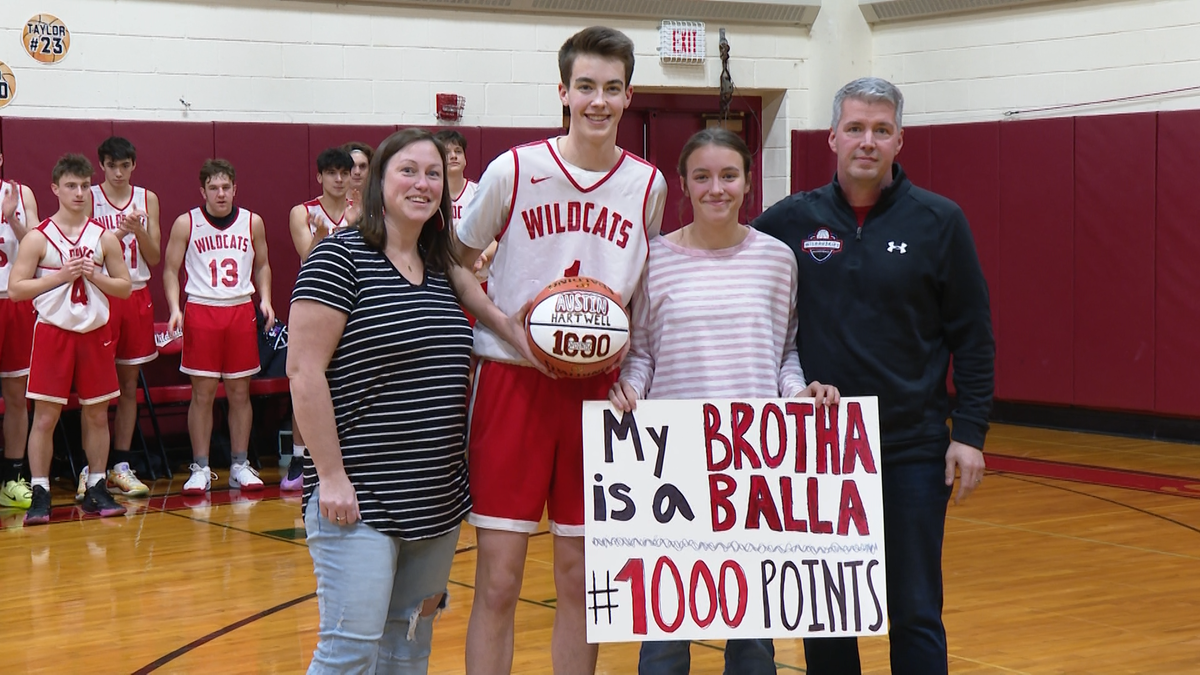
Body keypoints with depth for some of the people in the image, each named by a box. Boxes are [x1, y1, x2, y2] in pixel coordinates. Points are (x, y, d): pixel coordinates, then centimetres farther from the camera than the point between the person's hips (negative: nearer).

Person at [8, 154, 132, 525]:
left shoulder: (104, 238, 4)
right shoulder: (38, 238, -4)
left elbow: (125, 287, 7)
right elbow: (15, 289, -8)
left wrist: (94, 275, -11)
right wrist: (60, 276, -16)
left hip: (95, 333, 3)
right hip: (53, 333, -3)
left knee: (97, 414, 7)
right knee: (45, 416, -2)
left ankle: (96, 490, 17)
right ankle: (39, 495, 3)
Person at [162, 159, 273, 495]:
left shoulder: (252, 223, 6)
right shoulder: (186, 224, -1)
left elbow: (262, 265, 15)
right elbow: (170, 269, 2)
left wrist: (265, 299, 0)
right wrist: (175, 307, -11)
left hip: (241, 312, 2)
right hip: (201, 312, -2)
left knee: (240, 392, 5)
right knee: (202, 394, 0)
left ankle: (240, 466, 13)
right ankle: (200, 469, 6)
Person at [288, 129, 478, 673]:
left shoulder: (444, 271, 12)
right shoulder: (340, 258, -9)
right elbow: (304, 370, -14)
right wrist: (331, 476, -17)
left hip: (437, 501, 7)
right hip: (359, 501, -7)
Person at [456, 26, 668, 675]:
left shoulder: (647, 184, 3)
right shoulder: (514, 170, -5)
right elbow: (458, 263, 6)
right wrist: (509, 326, -10)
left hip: (596, 385, 3)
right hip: (512, 379, -3)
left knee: (581, 578, 8)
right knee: (497, 581, -3)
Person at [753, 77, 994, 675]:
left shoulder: (938, 222, -1)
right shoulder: (791, 221, 2)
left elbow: (973, 336, 0)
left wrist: (970, 431, -6)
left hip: (912, 451, -2)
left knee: (914, 614, 4)